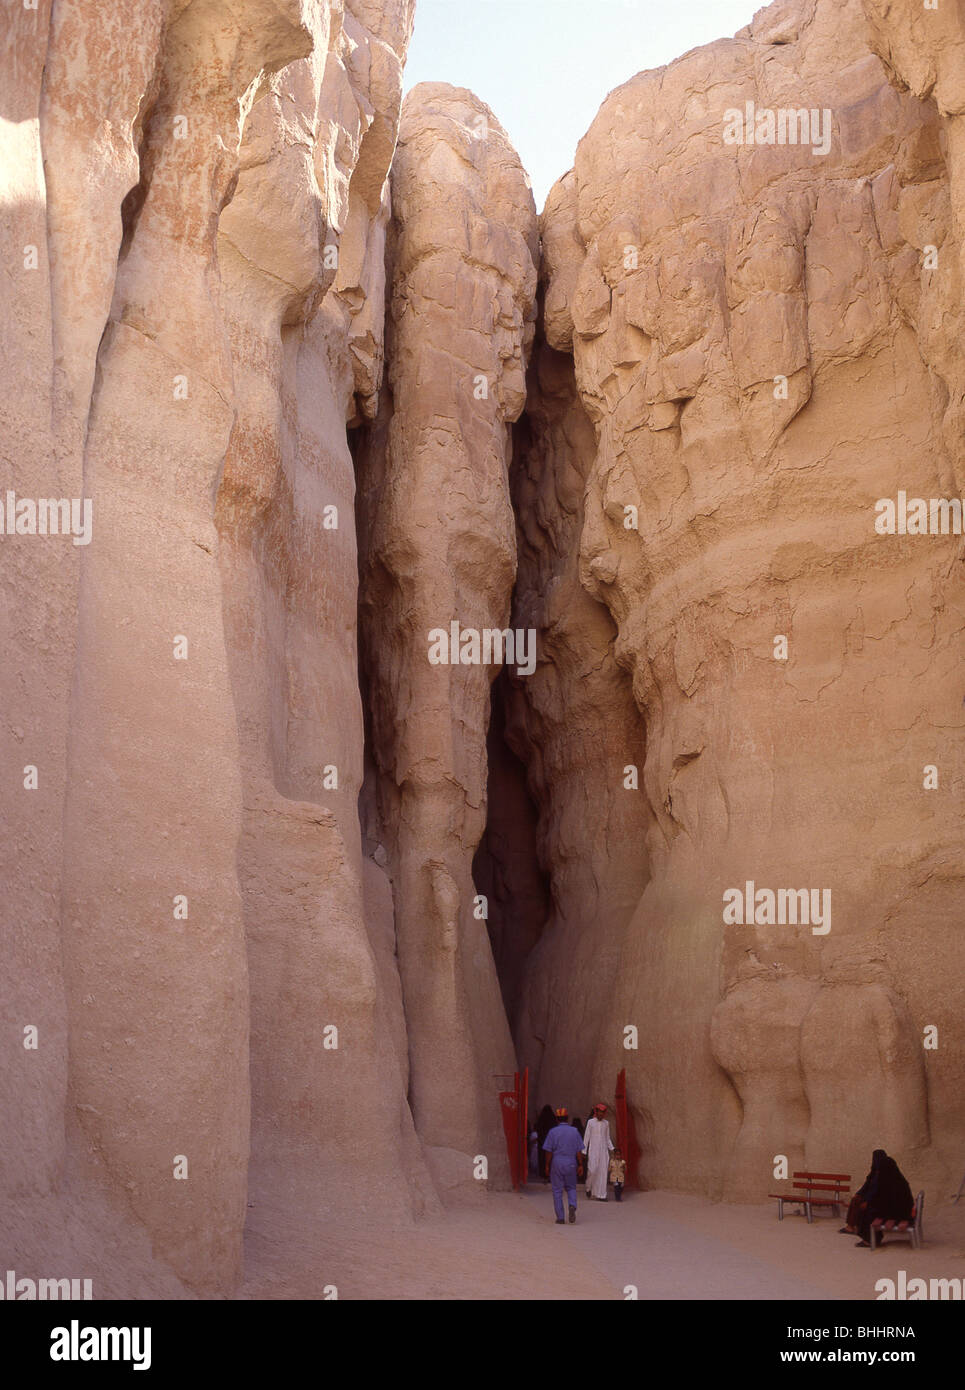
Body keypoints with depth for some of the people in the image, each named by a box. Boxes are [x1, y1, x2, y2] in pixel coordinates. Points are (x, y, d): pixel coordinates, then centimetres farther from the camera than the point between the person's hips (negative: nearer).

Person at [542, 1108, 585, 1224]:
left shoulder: (553, 1131, -4)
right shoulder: (574, 1131, 1)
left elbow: (549, 1151, -4)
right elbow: (579, 1151, 1)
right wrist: (580, 1165, 8)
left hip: (557, 1163, -1)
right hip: (571, 1163, 1)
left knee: (557, 1190, 6)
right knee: (571, 1187, 17)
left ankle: (560, 1218, 4)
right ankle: (572, 1206, -12)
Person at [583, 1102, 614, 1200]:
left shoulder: (606, 1123, 8)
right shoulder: (590, 1122, -2)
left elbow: (607, 1138, 13)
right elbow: (586, 1137, -2)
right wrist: (584, 1152, -6)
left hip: (603, 1151, 3)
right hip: (593, 1150, -3)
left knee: (602, 1172, -3)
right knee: (592, 1170, -13)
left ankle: (600, 1195, -1)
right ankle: (589, 1187, 17)